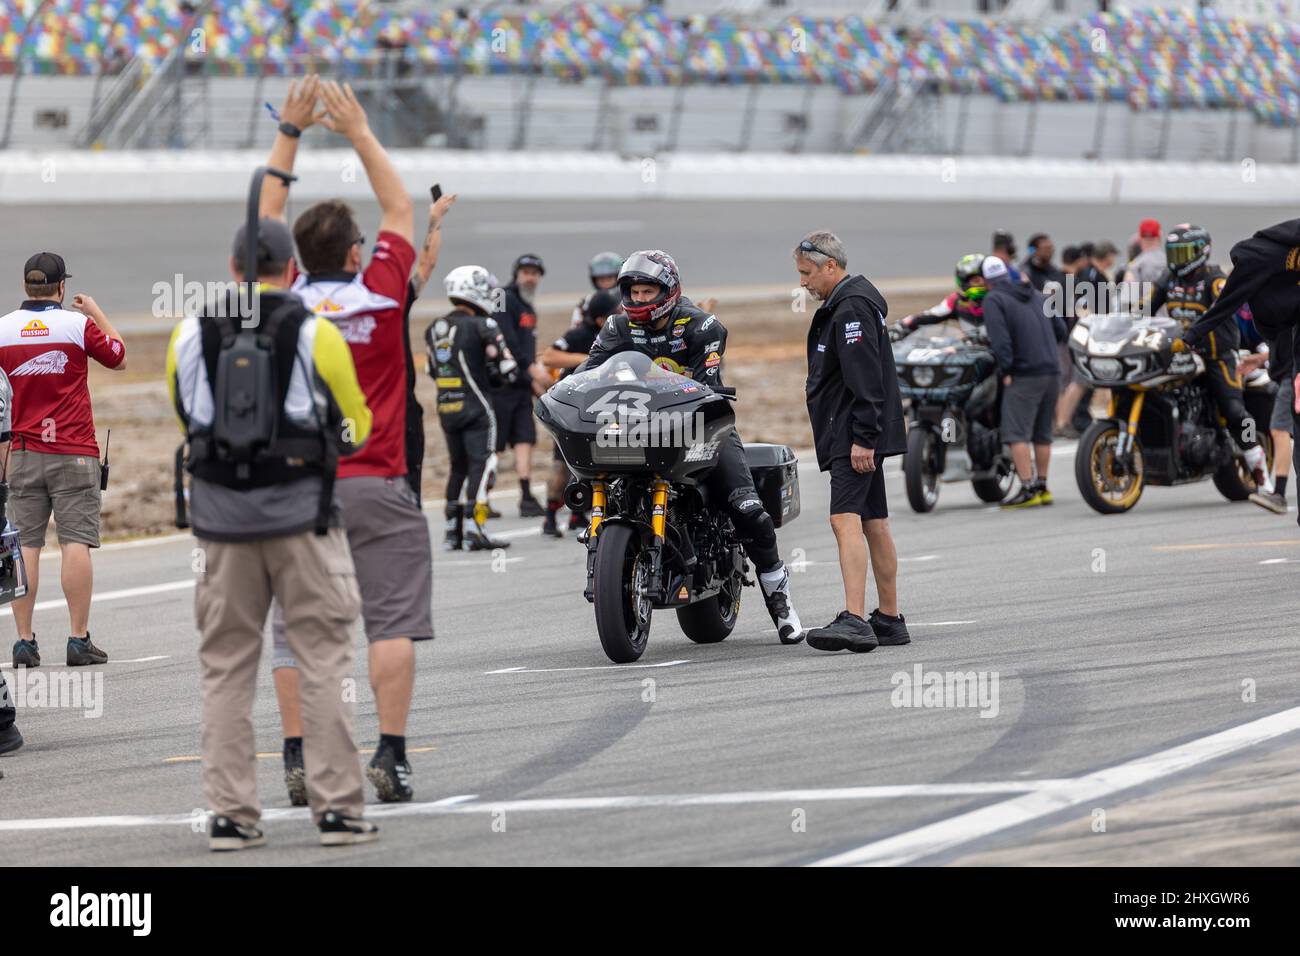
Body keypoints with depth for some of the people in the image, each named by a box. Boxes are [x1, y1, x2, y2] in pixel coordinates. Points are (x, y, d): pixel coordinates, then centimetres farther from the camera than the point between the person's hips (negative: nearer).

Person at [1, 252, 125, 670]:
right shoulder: (79, 325, -6)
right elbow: (119, 358, 11)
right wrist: (97, 312, 23)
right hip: (73, 452, -2)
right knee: (76, 543, -3)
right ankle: (79, 640, -7)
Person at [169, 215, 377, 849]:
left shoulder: (190, 336, 3)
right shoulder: (316, 335, -5)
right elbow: (354, 429, 4)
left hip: (222, 517, 2)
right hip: (301, 516, -2)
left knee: (226, 667, 9)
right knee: (324, 660, 4)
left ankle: (230, 815, 6)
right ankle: (337, 810, 0)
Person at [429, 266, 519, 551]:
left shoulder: (434, 329, 10)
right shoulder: (482, 326, -10)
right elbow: (508, 370, -12)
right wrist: (491, 373, 11)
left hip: (445, 408, 6)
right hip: (475, 407, -6)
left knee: (458, 466, 15)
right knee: (481, 464, -5)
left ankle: (452, 530, 15)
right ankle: (475, 529, -13)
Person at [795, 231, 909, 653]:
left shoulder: (851, 308, -14)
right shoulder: (845, 304, 20)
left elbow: (866, 378, -22)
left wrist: (863, 437, -26)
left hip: (856, 434, -11)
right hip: (860, 435, 11)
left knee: (846, 519, -20)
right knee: (873, 524, 13)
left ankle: (854, 620, -31)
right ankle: (889, 619, 18)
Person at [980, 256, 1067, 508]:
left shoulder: (993, 300, -4)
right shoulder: (1036, 296, 18)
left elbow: (999, 338, -15)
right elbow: (1060, 330, 18)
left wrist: (1006, 371, -12)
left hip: (1024, 374, -7)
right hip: (1051, 369, 7)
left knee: (1017, 433, -9)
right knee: (1043, 433, 14)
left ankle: (1027, 489, -17)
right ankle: (1042, 486, 17)